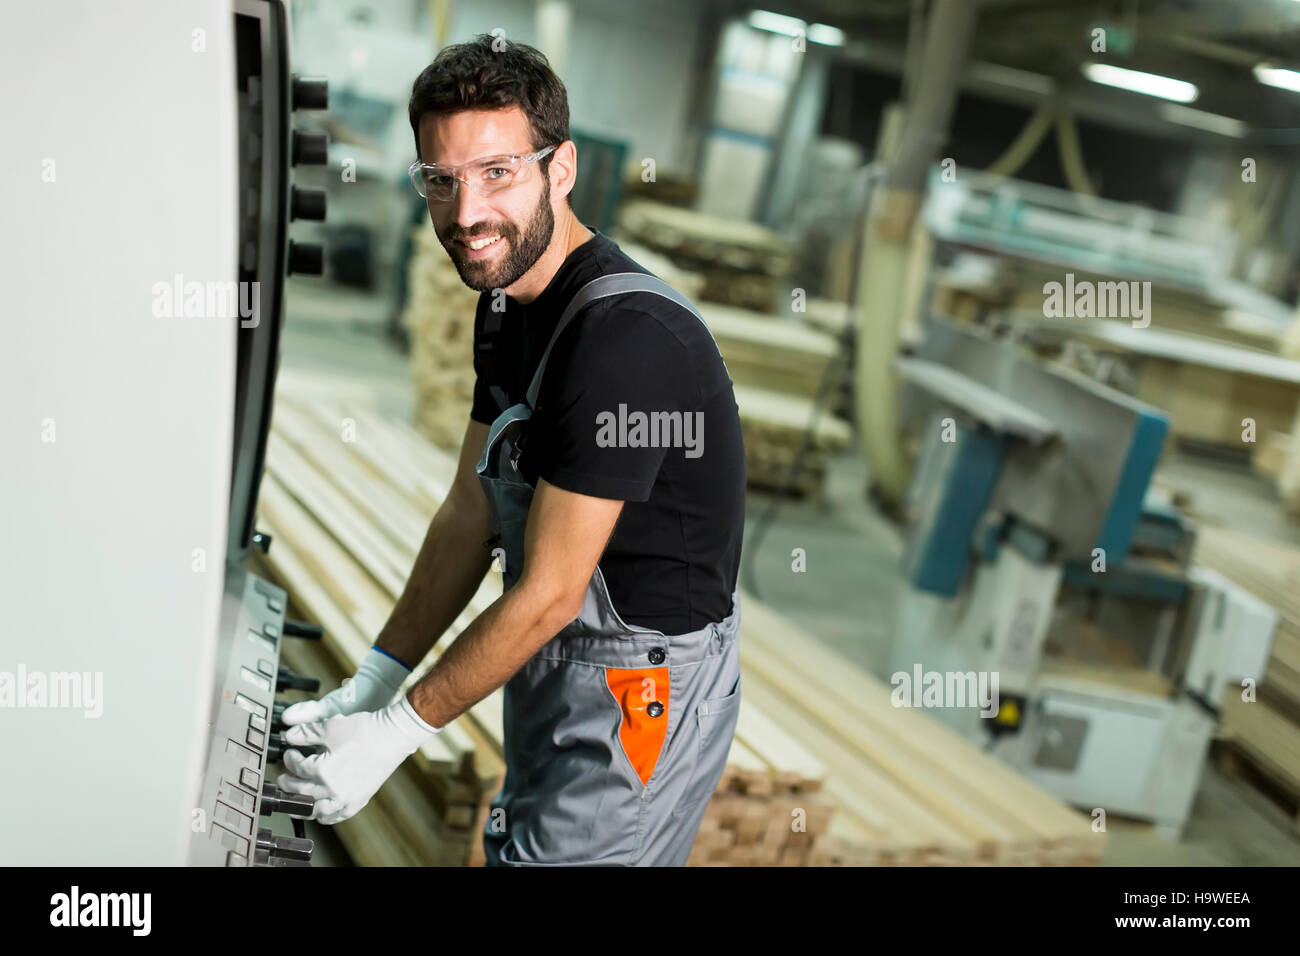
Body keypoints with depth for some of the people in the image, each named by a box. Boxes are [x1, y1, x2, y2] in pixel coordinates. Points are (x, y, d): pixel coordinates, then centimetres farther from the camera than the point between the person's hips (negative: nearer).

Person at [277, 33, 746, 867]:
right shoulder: (509, 306, 3)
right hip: (554, 669, 9)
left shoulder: (626, 338, -28)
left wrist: (396, 731, -14)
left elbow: (547, 595, -24)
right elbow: (470, 514, 7)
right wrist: (371, 684, 3)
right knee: (511, 847, 23)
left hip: (639, 692, -9)